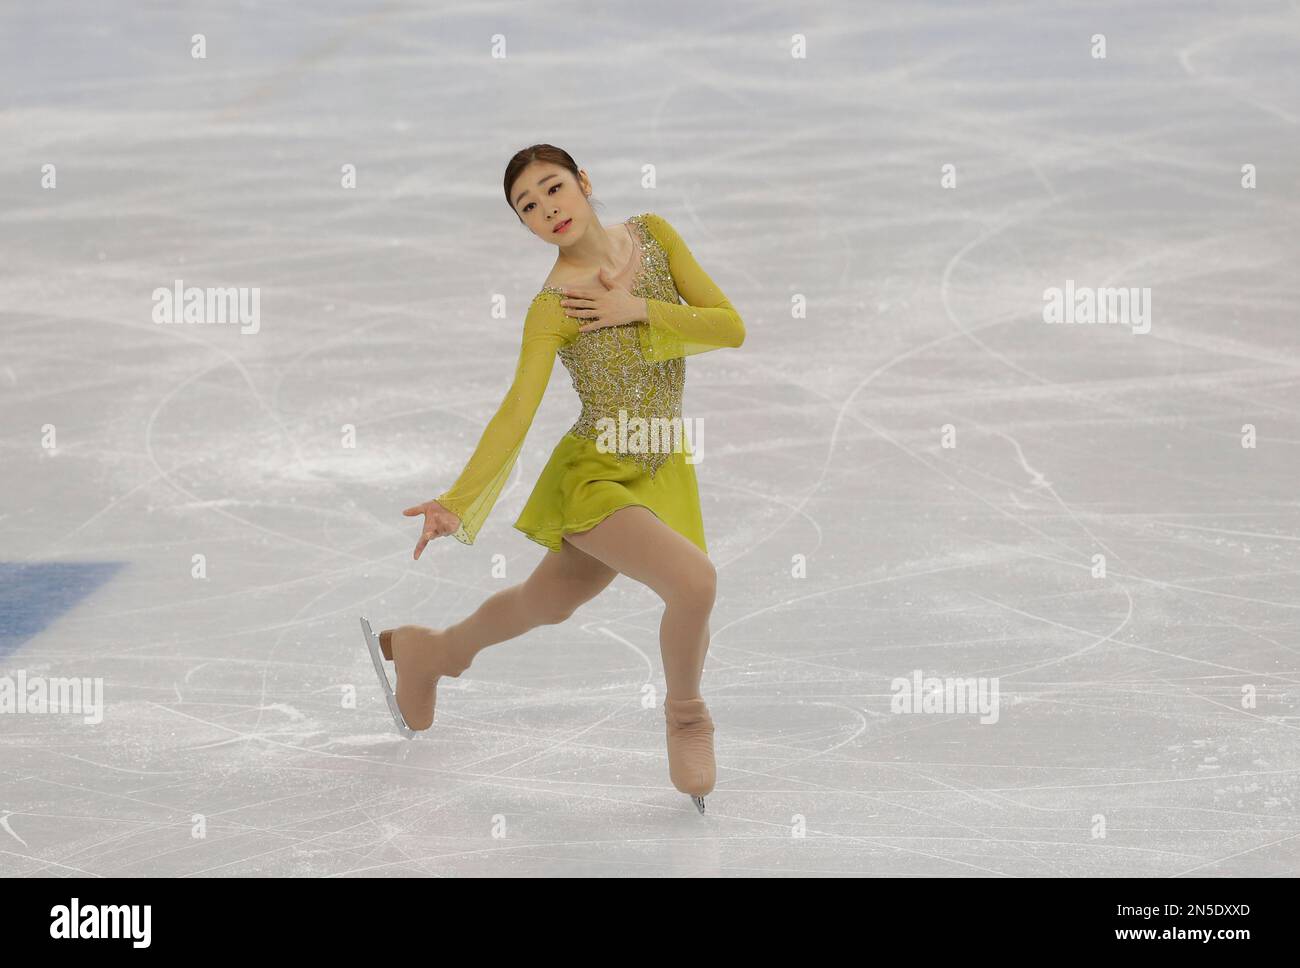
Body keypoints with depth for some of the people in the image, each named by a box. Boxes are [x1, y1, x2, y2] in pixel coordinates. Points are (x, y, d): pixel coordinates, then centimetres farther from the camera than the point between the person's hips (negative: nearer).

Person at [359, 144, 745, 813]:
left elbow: (731, 328, -3)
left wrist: (640, 310, -16)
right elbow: (516, 413, -23)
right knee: (695, 580, -27)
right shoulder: (551, 309, -15)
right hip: (593, 475, -5)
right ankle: (686, 717, 1)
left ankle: (434, 651, 48)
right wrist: (457, 504, -34)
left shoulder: (654, 234, -2)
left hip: (662, 476, 5)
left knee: (546, 605, 20)